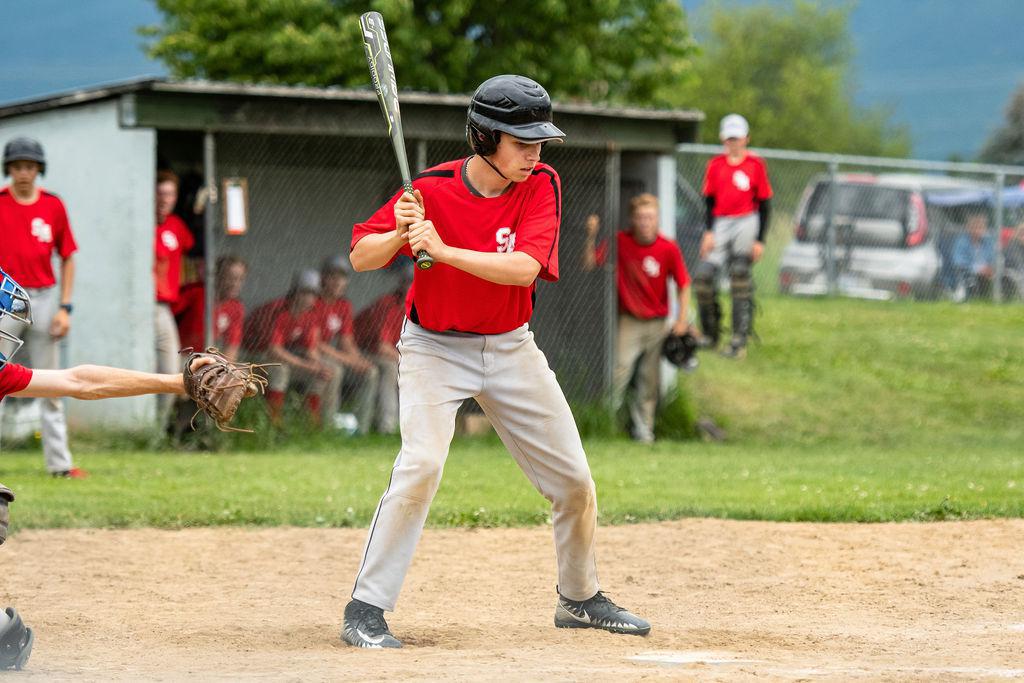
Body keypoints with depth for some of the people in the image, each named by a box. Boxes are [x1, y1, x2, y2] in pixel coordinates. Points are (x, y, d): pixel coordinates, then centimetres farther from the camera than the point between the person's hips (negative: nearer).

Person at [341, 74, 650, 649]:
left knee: (574, 481, 6)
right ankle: (366, 610, -18)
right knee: (422, 463, -25)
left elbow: (524, 267, -26)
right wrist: (399, 235, -34)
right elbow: (360, 258, -13)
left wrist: (442, 250, -35)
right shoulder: (432, 190, -16)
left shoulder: (541, 185, -11)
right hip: (434, 348, -4)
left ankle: (580, 597, 30)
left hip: (510, 348, 4)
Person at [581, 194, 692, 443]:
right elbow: (589, 263, -4)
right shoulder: (621, 242, -6)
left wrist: (682, 320, -6)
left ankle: (643, 430, 18)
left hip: (657, 324, 1)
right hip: (629, 322, -1)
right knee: (619, 371, -16)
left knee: (649, 381, 7)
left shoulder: (669, 249, -7)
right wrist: (591, 237, -18)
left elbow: (683, 285, 1)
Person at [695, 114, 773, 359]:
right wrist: (709, 232, 1)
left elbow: (765, 204, 3)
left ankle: (739, 341, -13)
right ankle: (710, 335, 10)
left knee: (740, 275, -13)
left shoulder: (756, 164, 2)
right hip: (720, 225, 3)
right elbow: (710, 201, 15)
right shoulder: (715, 165, 11)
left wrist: (760, 240, -2)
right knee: (703, 276, -6)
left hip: (746, 223, -3)